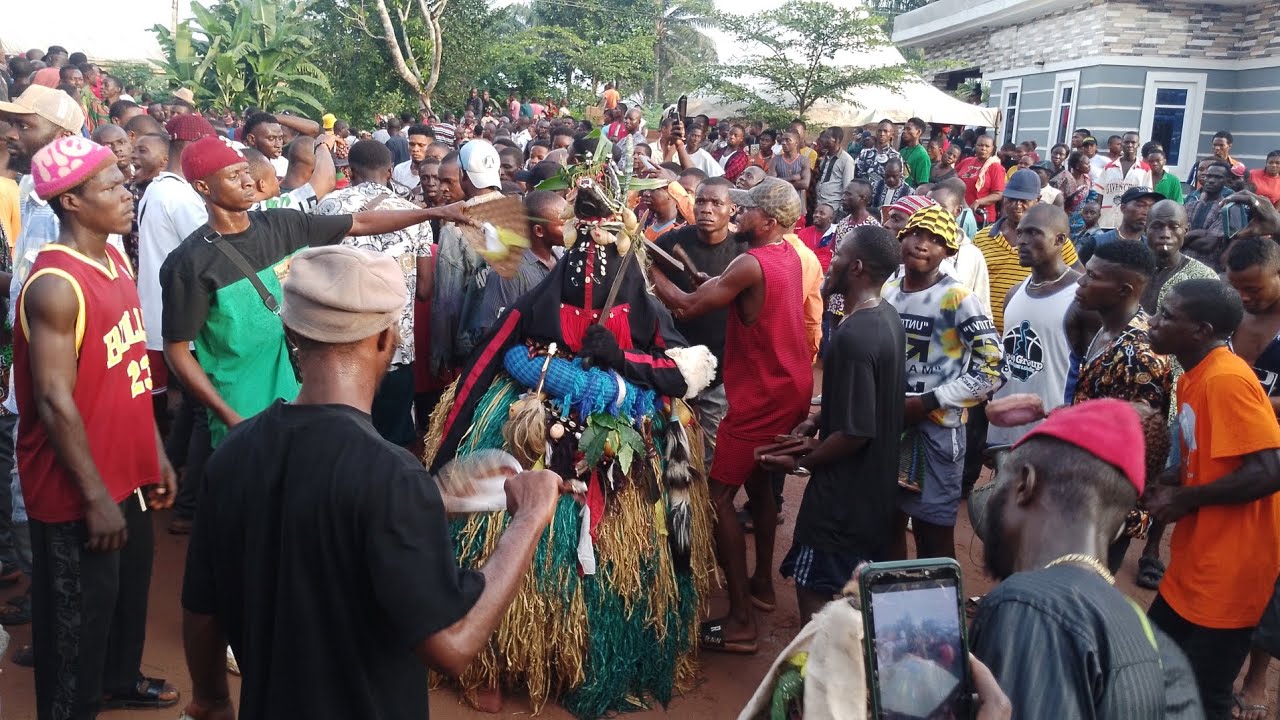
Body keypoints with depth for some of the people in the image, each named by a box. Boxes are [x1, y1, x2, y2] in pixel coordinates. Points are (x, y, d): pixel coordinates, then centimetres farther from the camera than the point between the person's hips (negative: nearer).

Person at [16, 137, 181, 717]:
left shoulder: (115, 260, 5)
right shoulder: (55, 286, -22)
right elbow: (55, 402, -23)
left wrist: (155, 451, 14)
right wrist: (95, 496, -19)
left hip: (127, 474, 9)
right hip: (78, 493, -9)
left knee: (130, 591, 26)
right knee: (79, 617, 9)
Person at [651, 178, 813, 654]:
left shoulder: (752, 264, -23)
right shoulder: (789, 254, 5)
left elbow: (686, 307, -18)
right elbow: (724, 291, 10)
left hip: (762, 395, -10)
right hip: (791, 387, 10)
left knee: (719, 496, -5)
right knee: (758, 480, 24)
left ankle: (742, 622, -3)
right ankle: (762, 584, 38)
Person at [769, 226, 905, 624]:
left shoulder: (854, 337, -27)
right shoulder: (887, 316, 3)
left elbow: (855, 432, -27)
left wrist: (801, 462, -13)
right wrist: (817, 420, 6)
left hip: (846, 490, -10)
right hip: (876, 483, 10)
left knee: (816, 592, 2)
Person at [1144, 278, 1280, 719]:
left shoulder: (1227, 379, -22)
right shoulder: (1195, 376, 8)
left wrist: (1184, 499, -18)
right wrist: (1167, 490, 3)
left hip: (1228, 572, -9)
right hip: (1195, 563, 9)